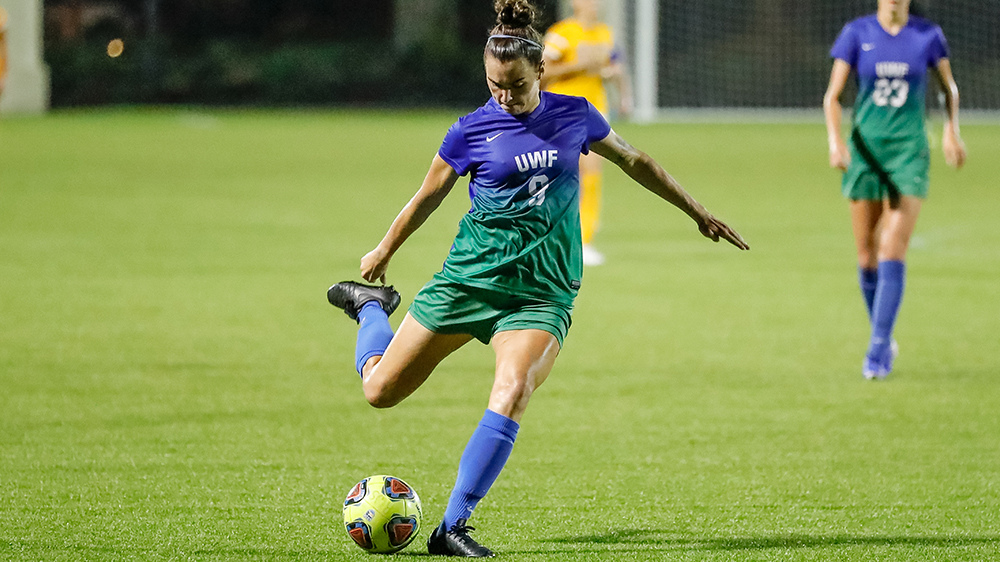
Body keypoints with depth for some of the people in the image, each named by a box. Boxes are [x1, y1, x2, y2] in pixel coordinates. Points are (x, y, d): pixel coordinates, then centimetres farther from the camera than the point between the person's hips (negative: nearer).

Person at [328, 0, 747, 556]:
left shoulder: (575, 115, 1)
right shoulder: (472, 130, -5)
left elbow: (634, 161, 18)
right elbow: (428, 197, 11)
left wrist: (698, 212, 25)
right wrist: (383, 252, 22)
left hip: (542, 294, 0)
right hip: (470, 277, 0)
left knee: (512, 394, -26)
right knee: (382, 389, 3)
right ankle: (370, 305, 38)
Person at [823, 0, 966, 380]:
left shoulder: (928, 35, 1)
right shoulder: (856, 33, 0)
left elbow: (950, 87, 17)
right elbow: (832, 96, -1)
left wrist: (951, 129, 2)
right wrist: (835, 140, -17)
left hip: (909, 153, -1)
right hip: (864, 150, 1)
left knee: (893, 252, -14)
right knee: (867, 256, 5)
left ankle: (878, 350, -14)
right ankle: (884, 340, 25)